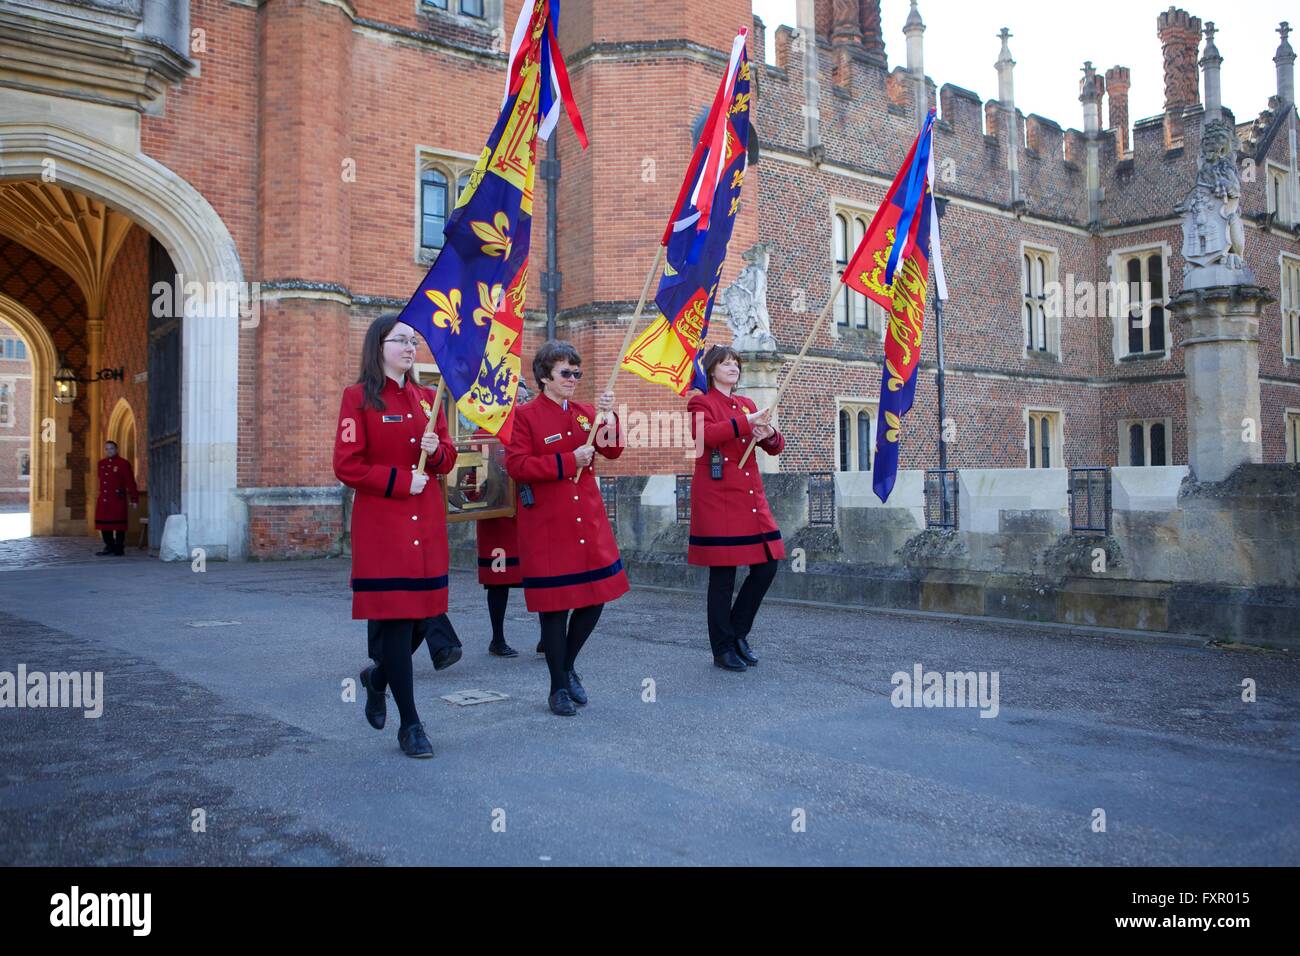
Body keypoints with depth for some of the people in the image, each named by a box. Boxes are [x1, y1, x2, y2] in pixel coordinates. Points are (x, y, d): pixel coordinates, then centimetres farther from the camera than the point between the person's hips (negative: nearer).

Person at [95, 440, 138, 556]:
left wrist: (134, 499, -9)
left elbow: (130, 482, -6)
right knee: (104, 524, 8)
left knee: (119, 524, -2)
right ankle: (109, 547, 18)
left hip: (118, 500, -6)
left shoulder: (123, 463, -4)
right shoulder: (101, 463, 14)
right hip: (103, 500, 6)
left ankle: (119, 548, 5)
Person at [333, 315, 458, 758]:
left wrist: (437, 450, -5)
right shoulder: (358, 397, -3)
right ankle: (410, 725, 8)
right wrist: (401, 480, -13)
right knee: (394, 618, -3)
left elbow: (448, 458, 17)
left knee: (426, 615, 7)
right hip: (382, 523, -6)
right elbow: (347, 466, -8)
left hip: (427, 523, 6)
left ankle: (378, 677, 37)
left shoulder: (427, 398, 13)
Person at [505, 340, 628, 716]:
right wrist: (568, 461, -18)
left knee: (595, 597, 9)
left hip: (589, 522, 6)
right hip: (547, 527, -5)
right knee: (554, 604, 2)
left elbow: (612, 450, 3)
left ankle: (568, 666, 32)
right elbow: (516, 465, -14)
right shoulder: (525, 415, -6)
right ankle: (559, 687, 17)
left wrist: (608, 416, -14)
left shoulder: (585, 413, 10)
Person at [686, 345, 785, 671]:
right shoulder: (701, 402, 0)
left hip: (751, 496, 7)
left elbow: (774, 447, 15)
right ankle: (723, 649, 9)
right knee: (723, 575, -3)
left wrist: (768, 434, -8)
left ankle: (739, 632, 21)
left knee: (767, 565, 4)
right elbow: (703, 434, -22)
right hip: (718, 499, -7)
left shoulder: (748, 404, 19)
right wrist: (745, 422, -26)